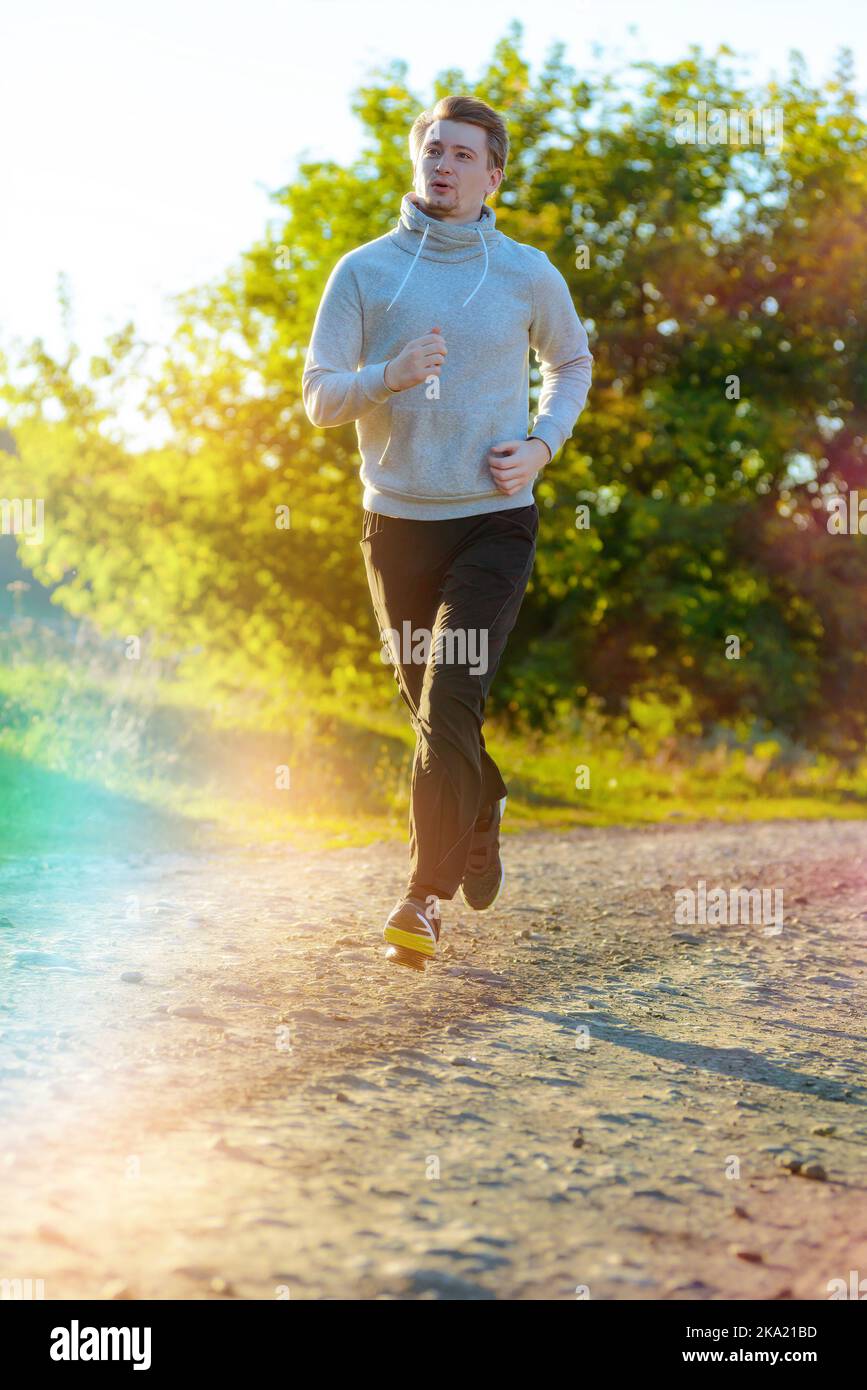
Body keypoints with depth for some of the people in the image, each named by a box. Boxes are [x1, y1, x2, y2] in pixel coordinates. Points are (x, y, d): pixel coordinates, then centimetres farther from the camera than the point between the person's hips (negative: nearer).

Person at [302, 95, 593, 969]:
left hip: (495, 519, -2)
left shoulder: (527, 273, 2)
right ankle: (480, 822, 41)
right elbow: (319, 397, -3)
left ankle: (426, 897, -9)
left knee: (451, 708, -14)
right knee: (431, 708, 14)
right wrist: (388, 377, -23)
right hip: (397, 520, 2)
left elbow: (571, 363, 19)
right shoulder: (364, 271, 0)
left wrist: (544, 443, 2)